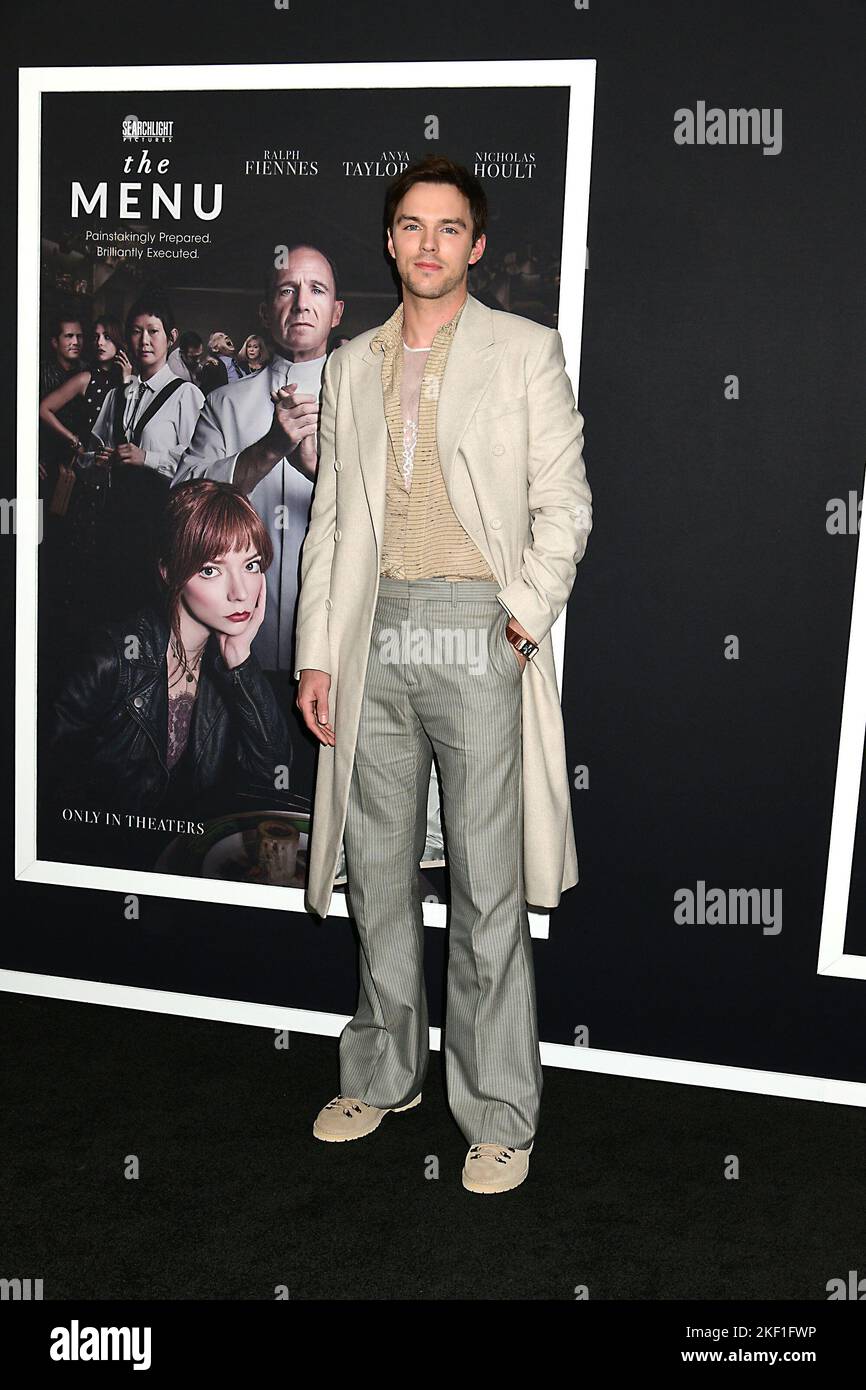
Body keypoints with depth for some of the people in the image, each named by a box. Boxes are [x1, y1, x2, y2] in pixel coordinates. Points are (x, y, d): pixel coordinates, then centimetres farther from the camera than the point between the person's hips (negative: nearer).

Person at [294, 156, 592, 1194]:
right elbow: (330, 517, 14)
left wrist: (523, 617, -12)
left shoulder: (525, 350, 6)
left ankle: (499, 1115, 11)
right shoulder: (351, 366, 17)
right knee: (377, 872, 11)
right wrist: (316, 653, 8)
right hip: (373, 634, 4)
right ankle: (384, 1073, 29)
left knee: (487, 890, -2)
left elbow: (564, 502, 1)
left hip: (477, 631, -4)